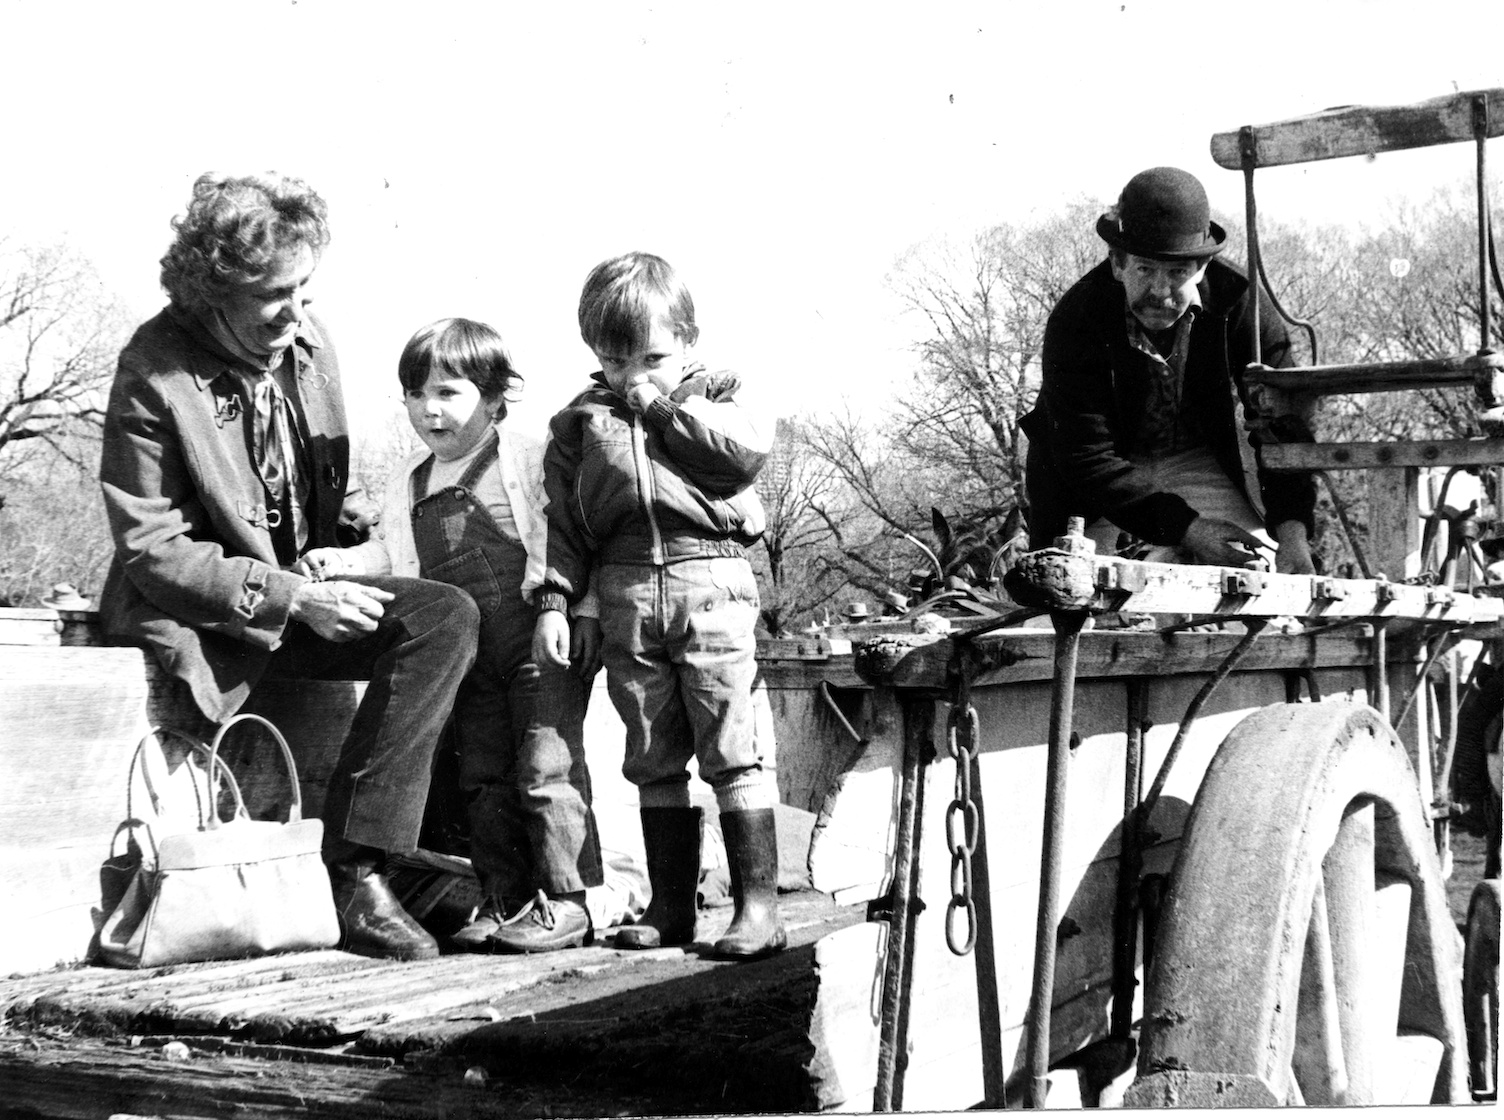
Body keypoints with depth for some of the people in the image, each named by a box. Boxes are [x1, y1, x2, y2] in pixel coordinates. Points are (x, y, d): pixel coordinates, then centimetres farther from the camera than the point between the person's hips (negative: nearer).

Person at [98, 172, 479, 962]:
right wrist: (289, 597, -24)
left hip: (300, 586, 6)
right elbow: (149, 549, -17)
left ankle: (358, 869, -23)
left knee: (447, 618, -19)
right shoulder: (154, 376, -17)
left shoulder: (308, 340, 1)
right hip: (191, 604, -5)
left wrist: (328, 570, -2)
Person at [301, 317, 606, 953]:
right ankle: (506, 903, 16)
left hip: (543, 641, -6)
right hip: (466, 655, 6)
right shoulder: (408, 486, 14)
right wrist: (342, 562, 2)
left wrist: (584, 610, -10)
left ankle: (567, 904, -1)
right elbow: (391, 555, 19)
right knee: (483, 776, 8)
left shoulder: (532, 460, -2)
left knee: (546, 764, -9)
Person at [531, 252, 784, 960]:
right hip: (625, 596, 3)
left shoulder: (718, 394, 10)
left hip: (711, 583, -3)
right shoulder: (580, 421, 15)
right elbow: (563, 522, 12)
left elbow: (749, 448, -11)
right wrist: (553, 601, 1)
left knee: (732, 746, -6)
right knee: (653, 759, 8)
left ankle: (758, 907, -2)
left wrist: (666, 408, -5)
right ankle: (670, 907, 16)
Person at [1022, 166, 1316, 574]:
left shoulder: (1241, 306, -18)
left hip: (1203, 460, 2)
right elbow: (1087, 457, -28)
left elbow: (1283, 425, -18)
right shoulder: (1074, 321, -25)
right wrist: (1188, 529, -37)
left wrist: (1292, 534, -34)